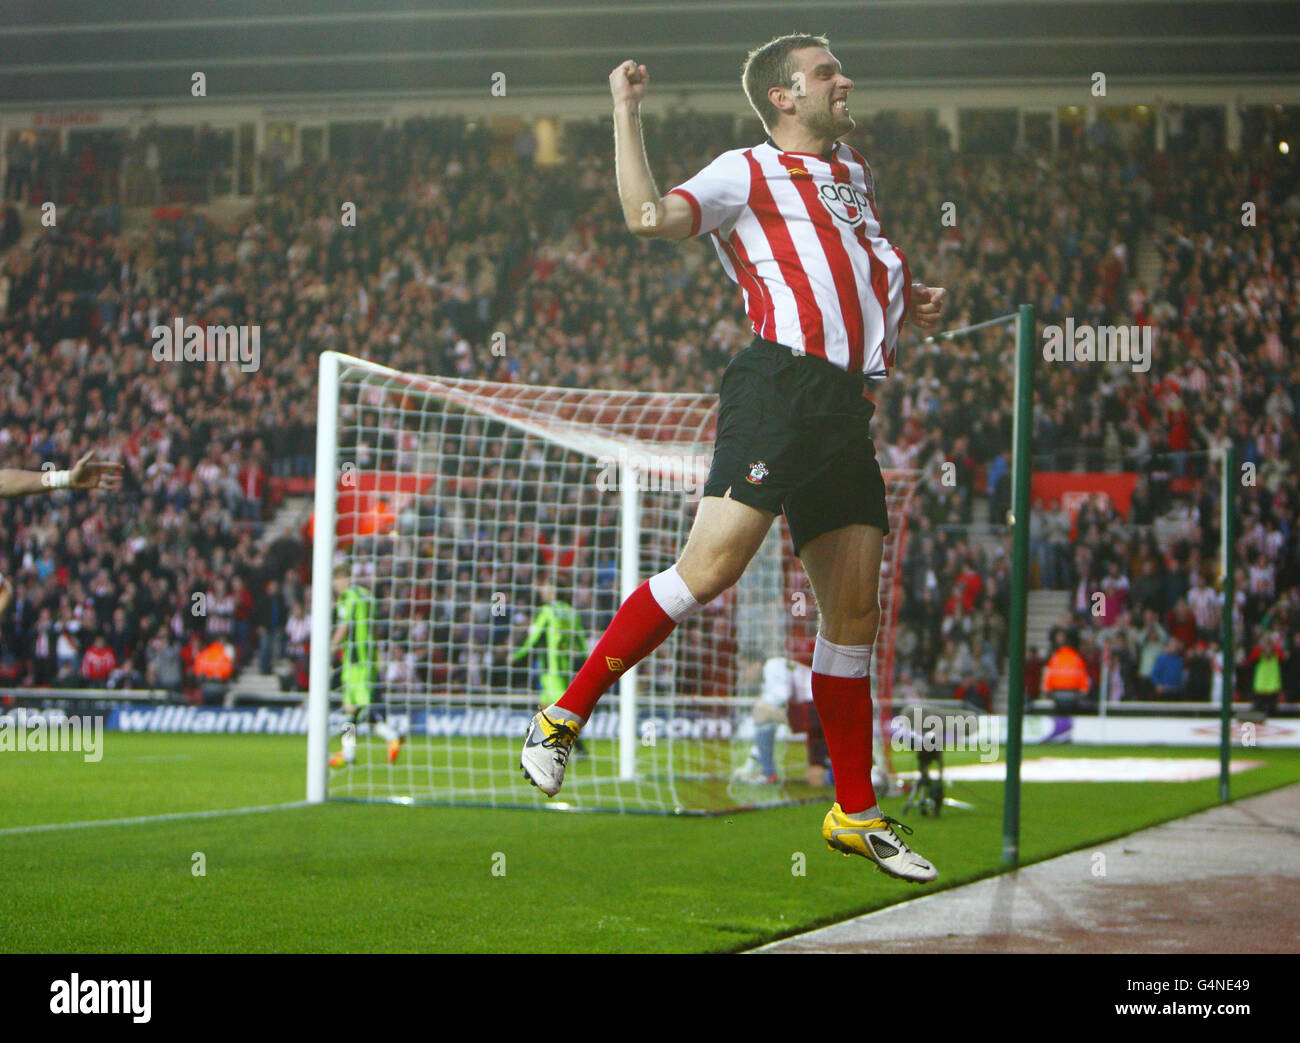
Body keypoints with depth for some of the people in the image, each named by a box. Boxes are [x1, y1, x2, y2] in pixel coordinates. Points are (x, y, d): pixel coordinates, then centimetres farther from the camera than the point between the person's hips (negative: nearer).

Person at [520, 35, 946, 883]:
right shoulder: (748, 172, 5)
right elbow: (649, 217, -12)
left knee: (855, 610, 6)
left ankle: (856, 813, 11)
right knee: (713, 565, -20)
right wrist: (627, 112, -9)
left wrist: (911, 306, 24)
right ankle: (566, 715, -8)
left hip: (849, 401, 7)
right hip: (780, 384, -7)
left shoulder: (855, 172, 29)